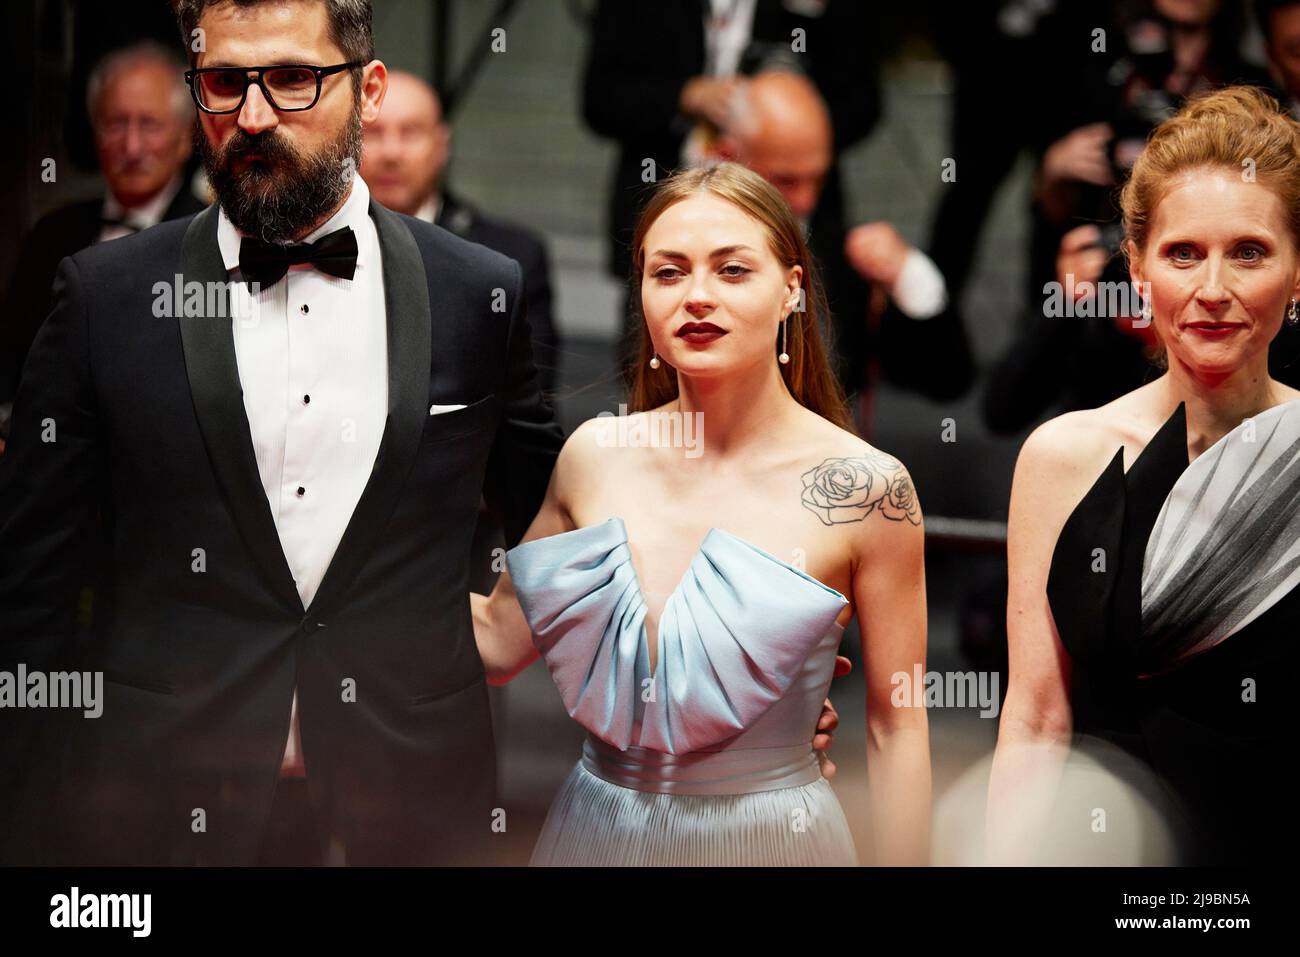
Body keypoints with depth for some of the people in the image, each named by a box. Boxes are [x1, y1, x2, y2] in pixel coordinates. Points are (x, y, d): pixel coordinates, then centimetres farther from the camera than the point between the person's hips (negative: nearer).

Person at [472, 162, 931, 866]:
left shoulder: (866, 487, -14)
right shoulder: (595, 455, -3)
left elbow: (895, 728, -8)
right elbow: (499, 640, 6)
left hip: (770, 838, -3)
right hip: (594, 829, 4)